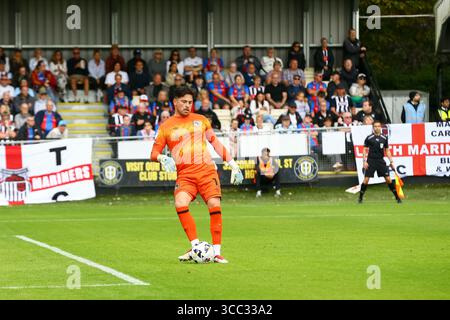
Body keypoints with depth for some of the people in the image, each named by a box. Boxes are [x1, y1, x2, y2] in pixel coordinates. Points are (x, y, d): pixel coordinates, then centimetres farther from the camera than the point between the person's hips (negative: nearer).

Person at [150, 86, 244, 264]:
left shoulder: (201, 120, 15)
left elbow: (215, 142, 20)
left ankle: (217, 252, -8)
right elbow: (154, 152, 9)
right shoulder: (166, 126, 9)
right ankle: (195, 246, -20)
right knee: (180, 203, -26)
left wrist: (233, 164, 15)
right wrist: (162, 158, -15)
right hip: (185, 174, -1)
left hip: (206, 169, 1)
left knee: (215, 205, -15)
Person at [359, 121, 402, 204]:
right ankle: (360, 198, 7)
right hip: (371, 161, -2)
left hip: (381, 161, 2)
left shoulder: (384, 138, 6)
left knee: (388, 179, -2)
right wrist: (364, 161, -9)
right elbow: (365, 150, 1)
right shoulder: (369, 138, -2)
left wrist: (391, 161, 7)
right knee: (366, 179, -6)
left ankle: (397, 197, 6)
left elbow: (387, 151, 13)